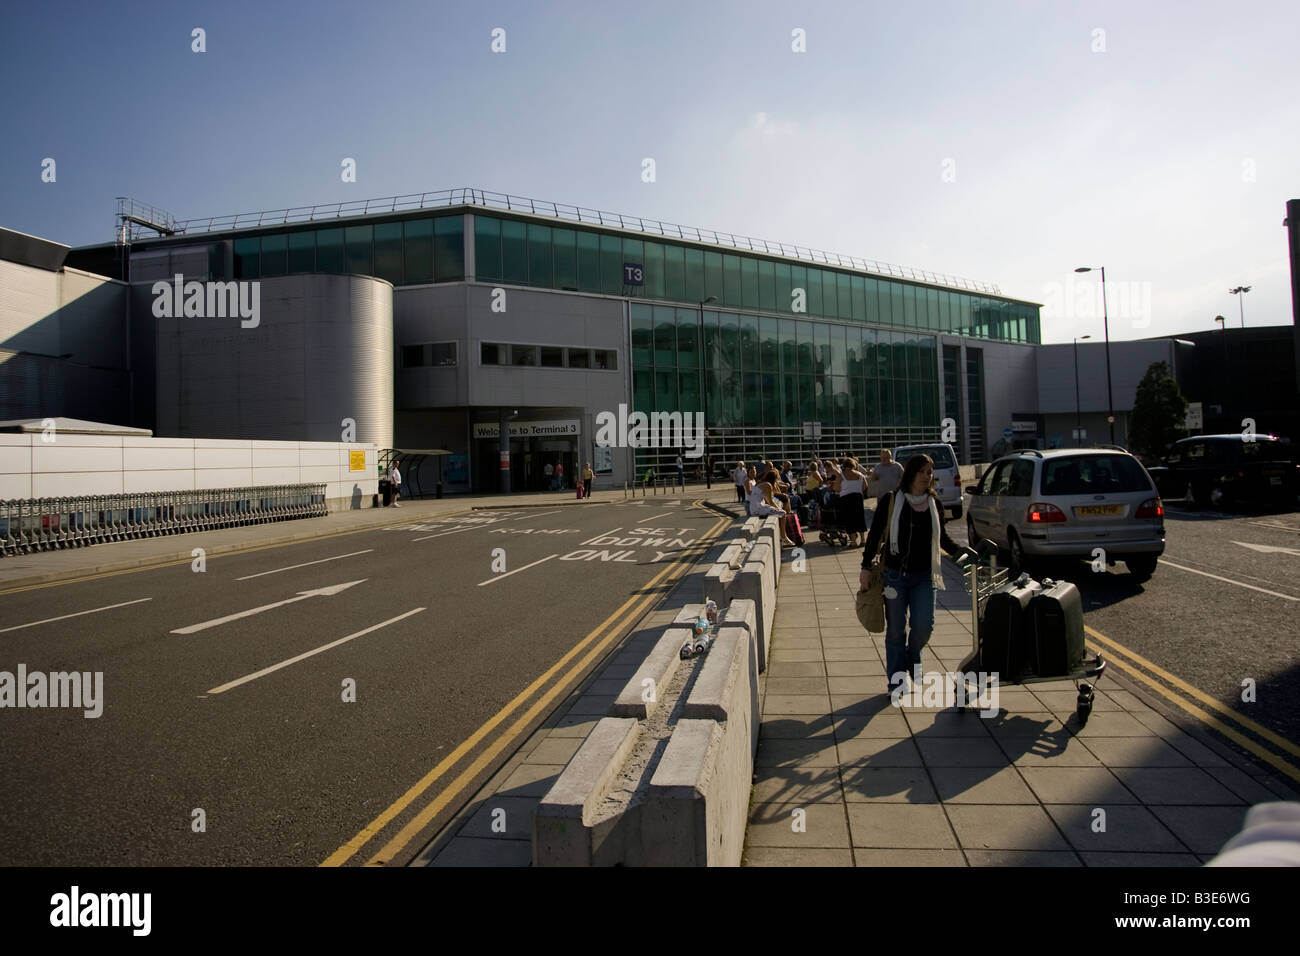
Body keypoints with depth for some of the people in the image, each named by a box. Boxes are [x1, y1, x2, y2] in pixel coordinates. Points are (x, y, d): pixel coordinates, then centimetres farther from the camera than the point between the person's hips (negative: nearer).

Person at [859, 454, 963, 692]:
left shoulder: (934, 503, 6)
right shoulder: (891, 500, -4)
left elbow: (943, 538, 18)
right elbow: (875, 535, -2)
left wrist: (960, 552, 1)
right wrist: (866, 567, -5)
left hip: (924, 575, 3)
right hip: (895, 574, -2)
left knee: (924, 625, -5)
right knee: (895, 629, 3)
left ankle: (912, 656, 28)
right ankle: (896, 679, 17)